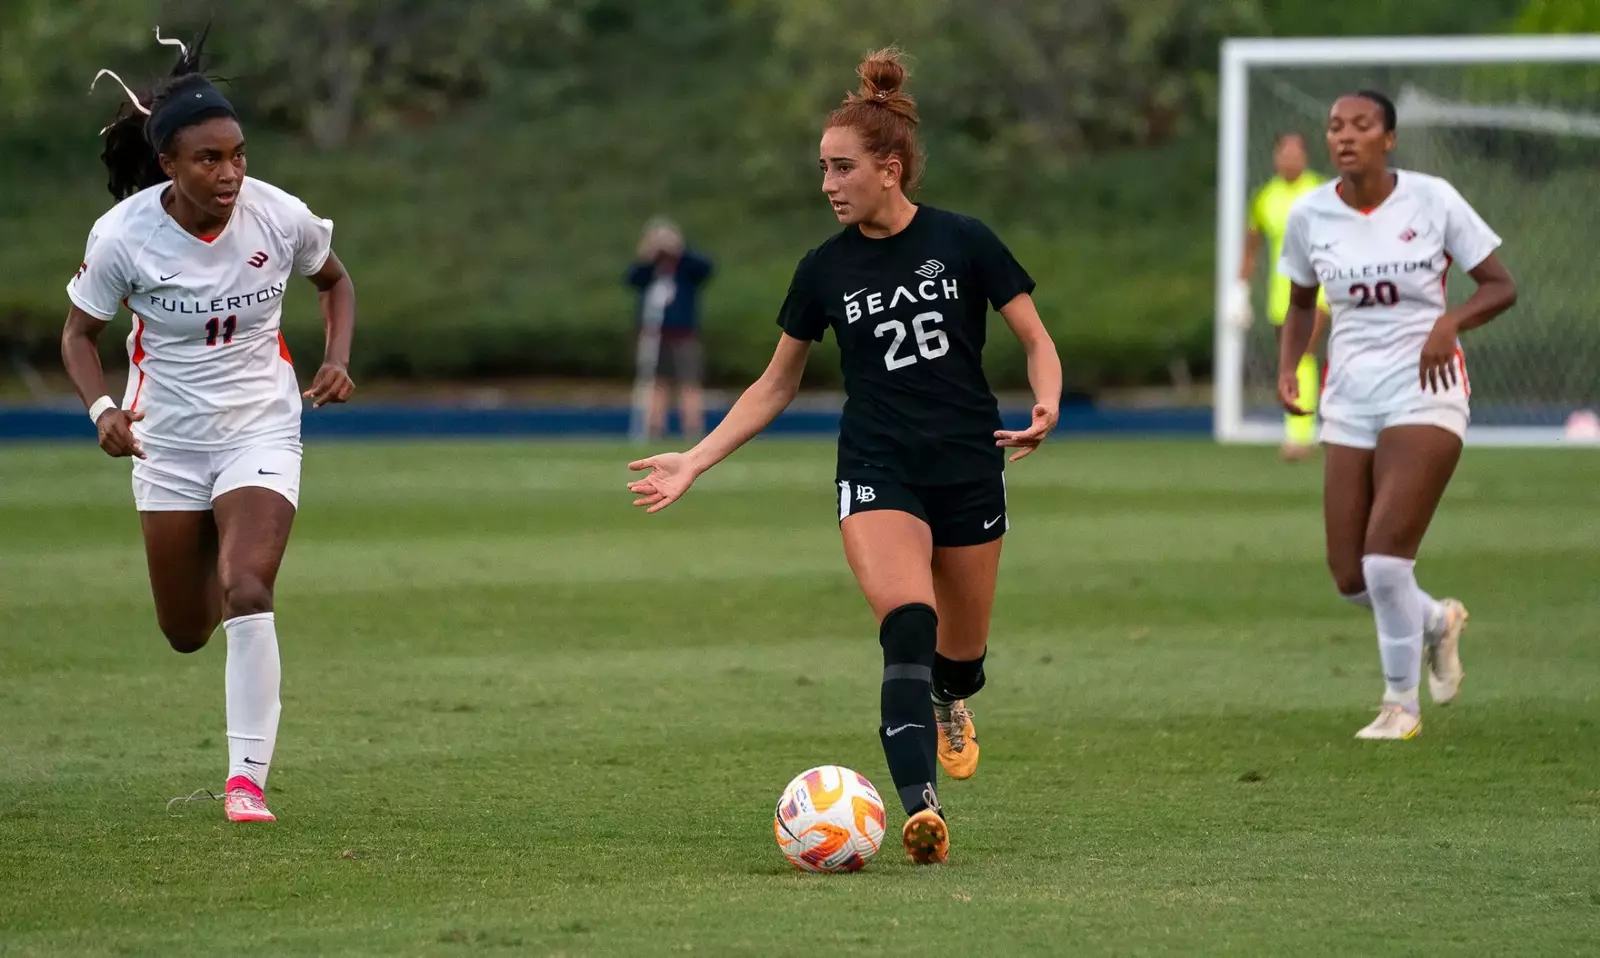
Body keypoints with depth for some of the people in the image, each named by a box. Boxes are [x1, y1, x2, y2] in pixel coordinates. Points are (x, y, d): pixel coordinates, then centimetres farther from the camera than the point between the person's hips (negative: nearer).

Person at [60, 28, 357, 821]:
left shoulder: (279, 217, -16)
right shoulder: (123, 235, -18)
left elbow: (334, 281, 6)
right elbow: (80, 332, -4)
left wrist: (338, 360, -10)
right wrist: (101, 408, -22)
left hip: (262, 432, -1)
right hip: (167, 437, 1)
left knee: (247, 593, -23)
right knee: (186, 633, 12)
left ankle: (247, 777, -14)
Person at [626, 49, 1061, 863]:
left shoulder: (963, 243, -4)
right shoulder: (826, 269, 2)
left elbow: (1038, 344, 1)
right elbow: (775, 385, 12)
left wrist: (1045, 408, -20)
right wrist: (695, 462, 5)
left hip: (969, 472, 0)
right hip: (877, 474, 0)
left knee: (962, 652, 10)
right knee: (907, 627, -24)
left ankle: (951, 706, 50)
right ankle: (922, 809, -35)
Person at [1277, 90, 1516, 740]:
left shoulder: (1432, 200, -7)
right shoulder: (1309, 215, 2)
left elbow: (1500, 286, -1)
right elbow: (1301, 303, 18)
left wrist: (1450, 322, -20)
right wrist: (1288, 365, -1)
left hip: (1424, 392, -4)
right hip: (1349, 400, 4)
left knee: (1385, 559, -16)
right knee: (1350, 578, 0)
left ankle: (1401, 705, 4)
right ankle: (1437, 621, 34)